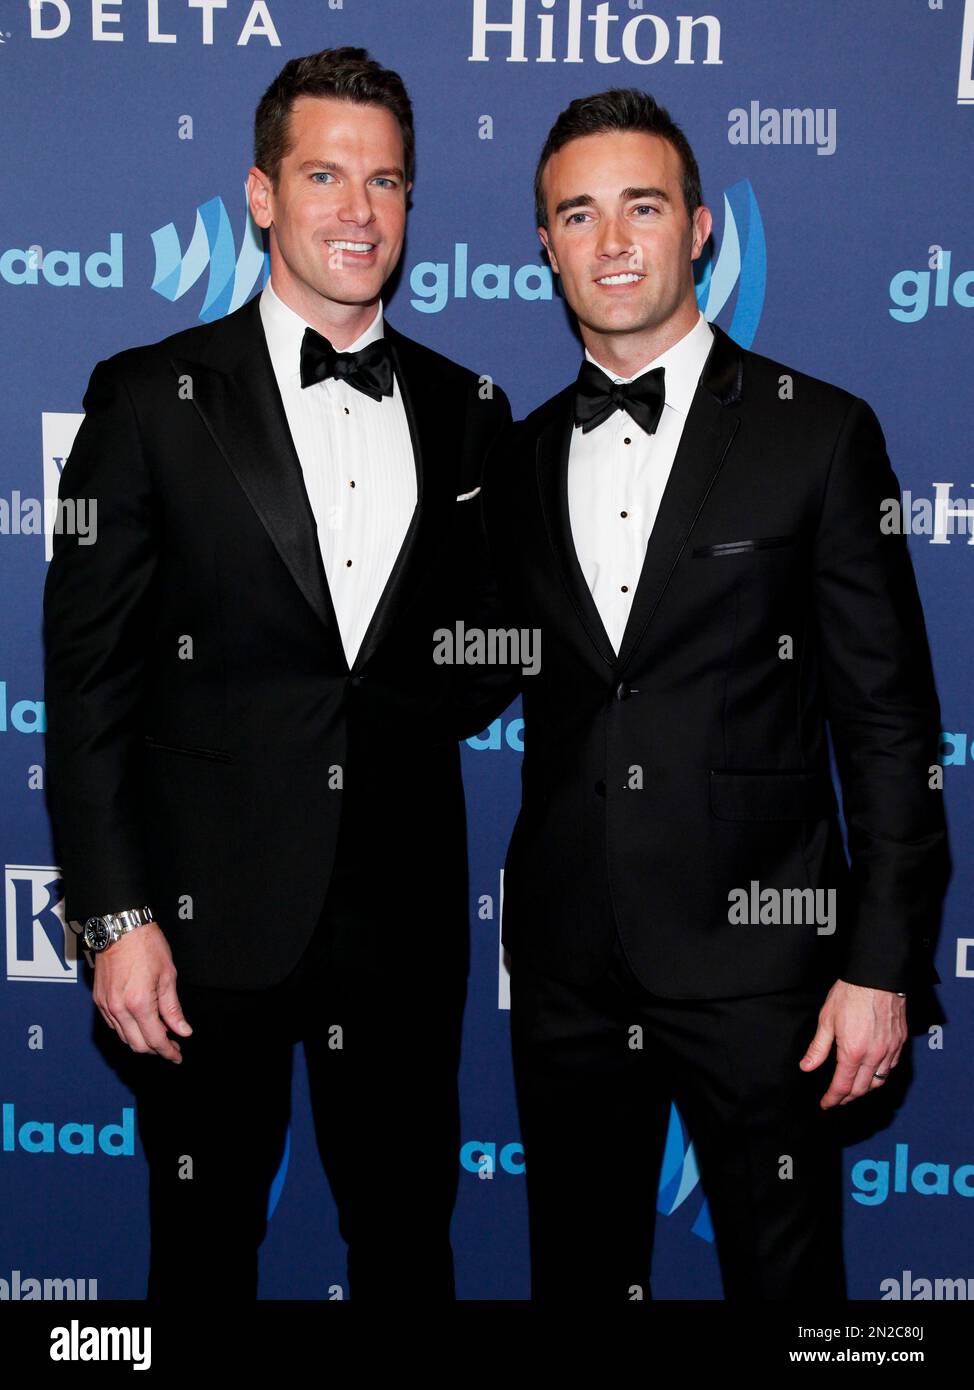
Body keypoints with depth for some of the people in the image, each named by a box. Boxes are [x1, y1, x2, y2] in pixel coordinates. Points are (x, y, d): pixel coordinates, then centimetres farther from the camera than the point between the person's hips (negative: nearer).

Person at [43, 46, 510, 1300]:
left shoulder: (467, 411, 8)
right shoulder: (152, 397, -3)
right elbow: (87, 673, -5)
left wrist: (459, 689, -6)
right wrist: (115, 915, -10)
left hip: (407, 916, 3)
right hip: (214, 916, -2)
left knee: (408, 1236, 15)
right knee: (206, 1241, 13)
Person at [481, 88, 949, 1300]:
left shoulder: (820, 434, -3)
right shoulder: (518, 459, 10)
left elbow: (890, 719, -5)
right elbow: (519, 695, 13)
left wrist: (882, 966, -9)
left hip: (755, 955, -3)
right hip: (566, 962, 4)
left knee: (785, 1276, 8)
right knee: (577, 1273, 16)